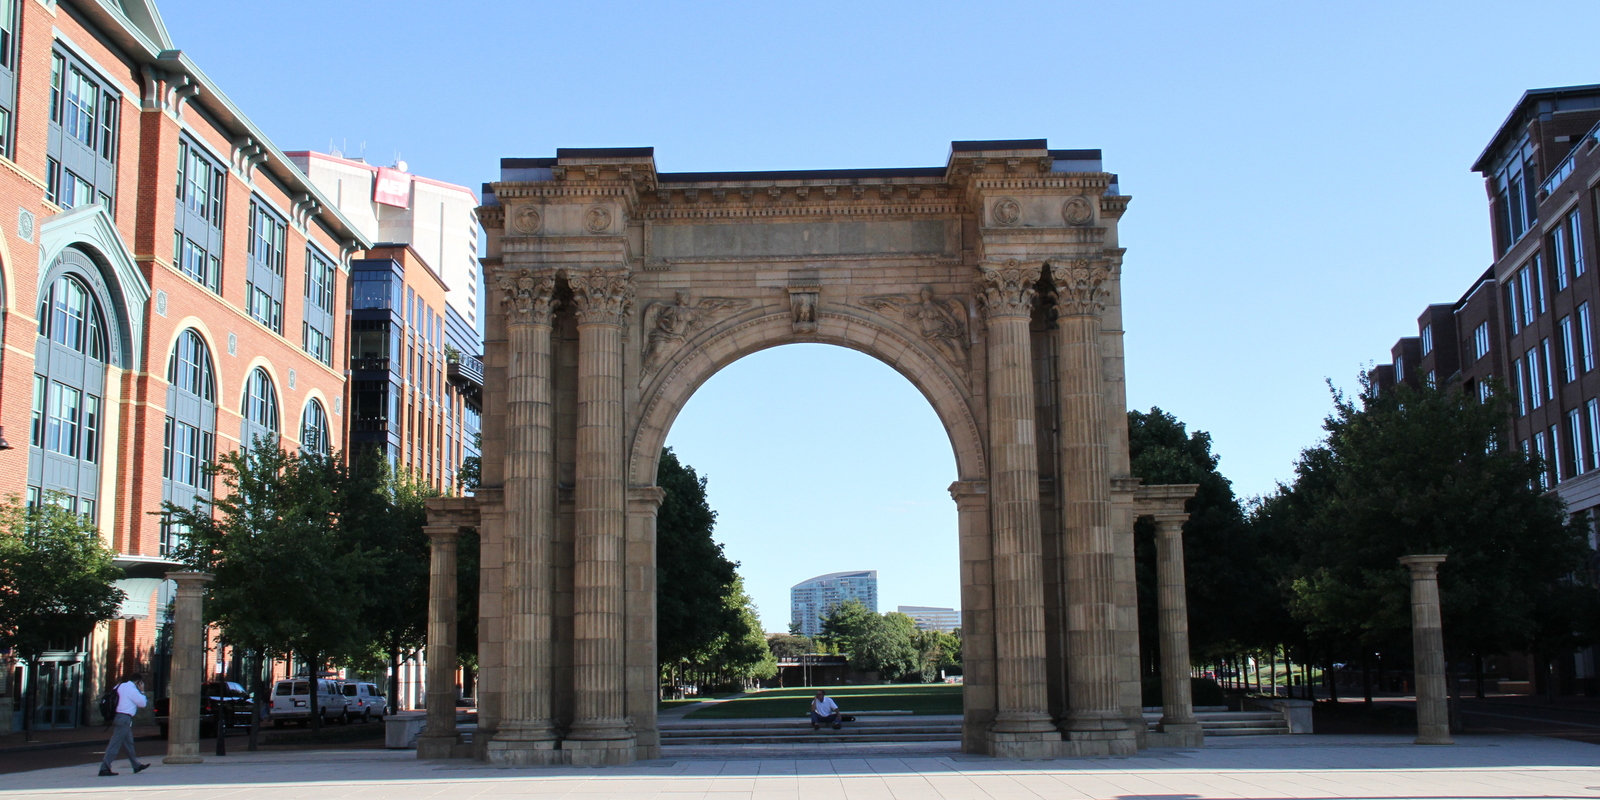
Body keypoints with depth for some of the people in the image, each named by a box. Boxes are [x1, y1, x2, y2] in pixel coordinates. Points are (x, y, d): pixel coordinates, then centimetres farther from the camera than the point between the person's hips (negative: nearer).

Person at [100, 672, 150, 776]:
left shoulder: (121, 686, 15)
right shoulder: (131, 689, -12)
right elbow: (142, 703, -8)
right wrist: (142, 691, 3)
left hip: (118, 716, 10)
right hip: (124, 718, -10)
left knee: (128, 743, 17)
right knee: (115, 744, -9)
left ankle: (136, 765, 26)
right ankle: (104, 768, -10)